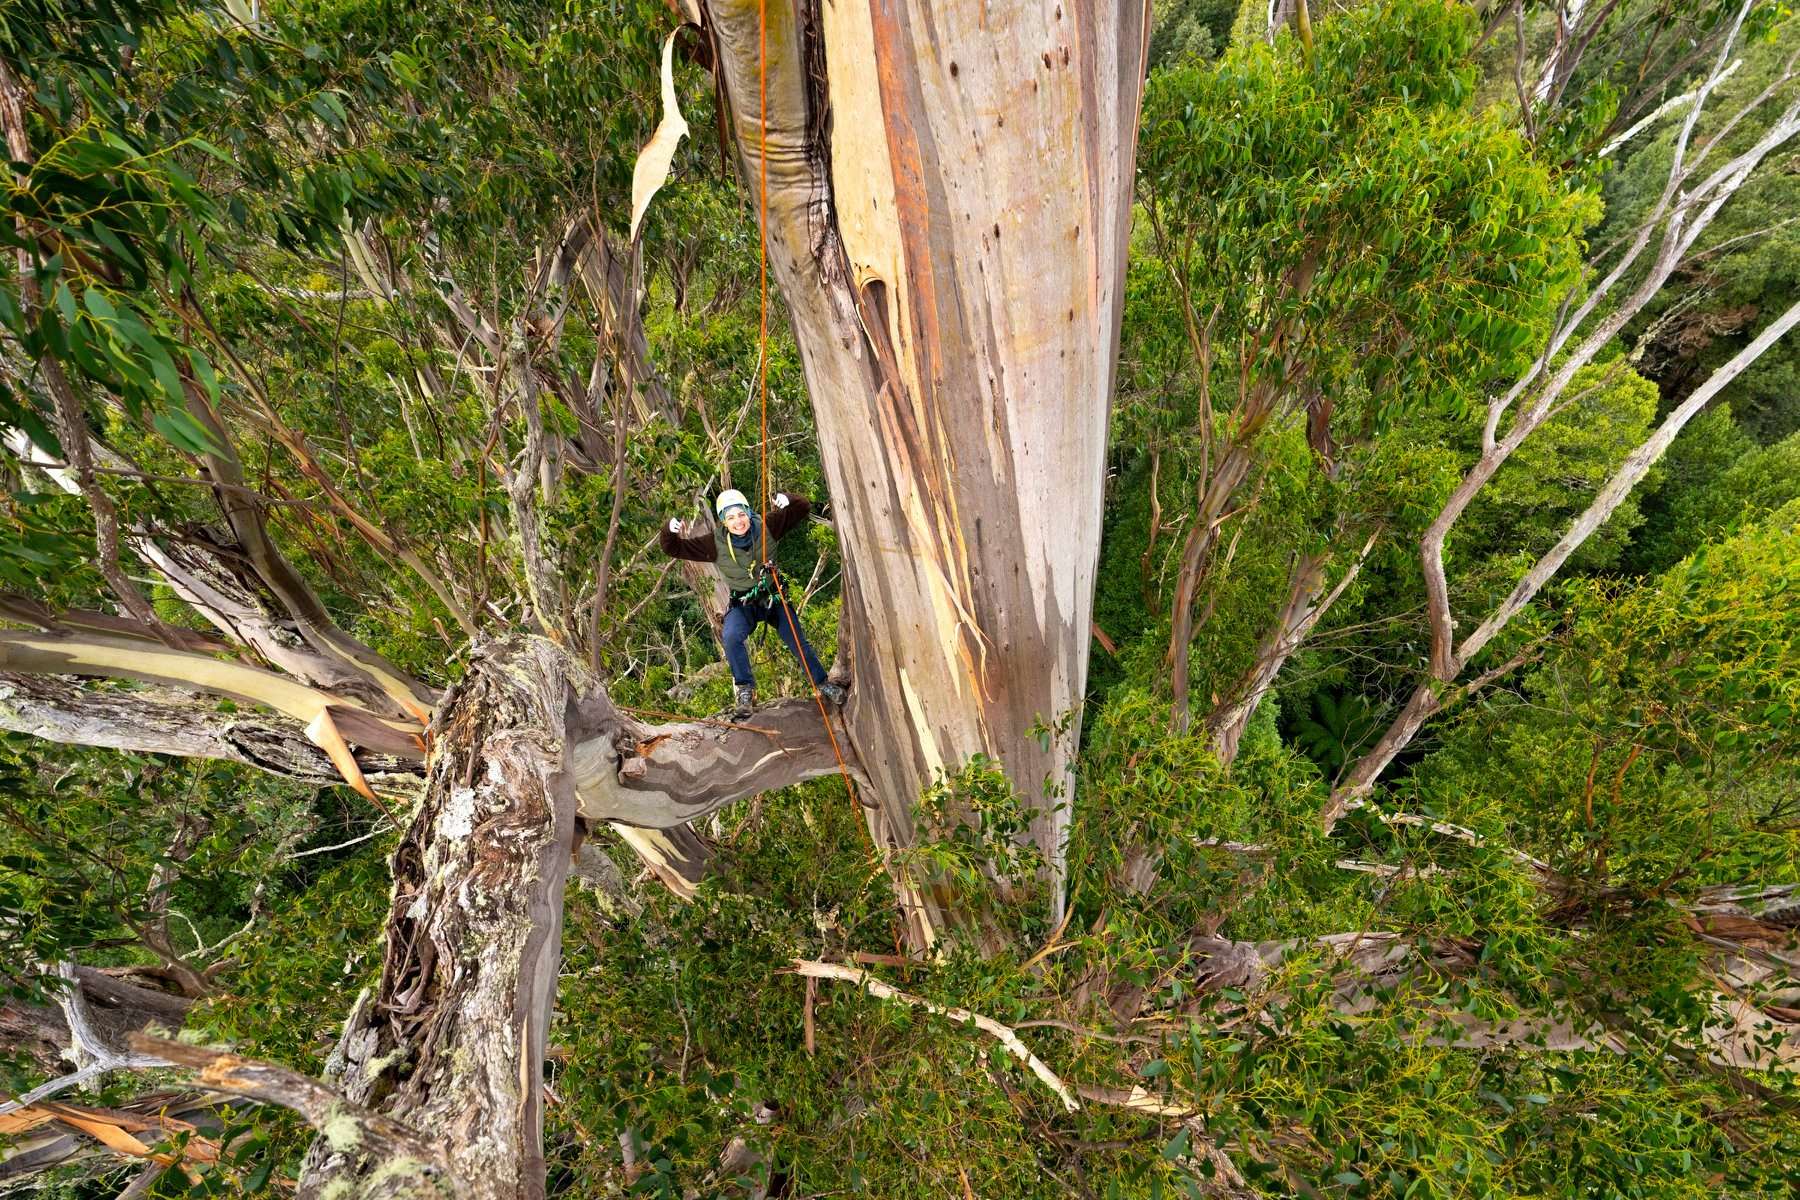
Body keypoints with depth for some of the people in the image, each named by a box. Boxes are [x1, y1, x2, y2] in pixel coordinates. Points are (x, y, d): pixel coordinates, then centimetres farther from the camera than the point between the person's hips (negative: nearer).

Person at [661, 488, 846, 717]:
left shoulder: (765, 527, -13)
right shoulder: (715, 543, -14)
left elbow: (803, 509, -6)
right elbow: (673, 548, -9)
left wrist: (786, 501, -28)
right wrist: (670, 530, -31)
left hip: (773, 597, 1)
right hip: (742, 604, -1)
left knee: (798, 641, -2)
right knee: (731, 636, -30)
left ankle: (823, 684, 20)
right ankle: (745, 688, -12)